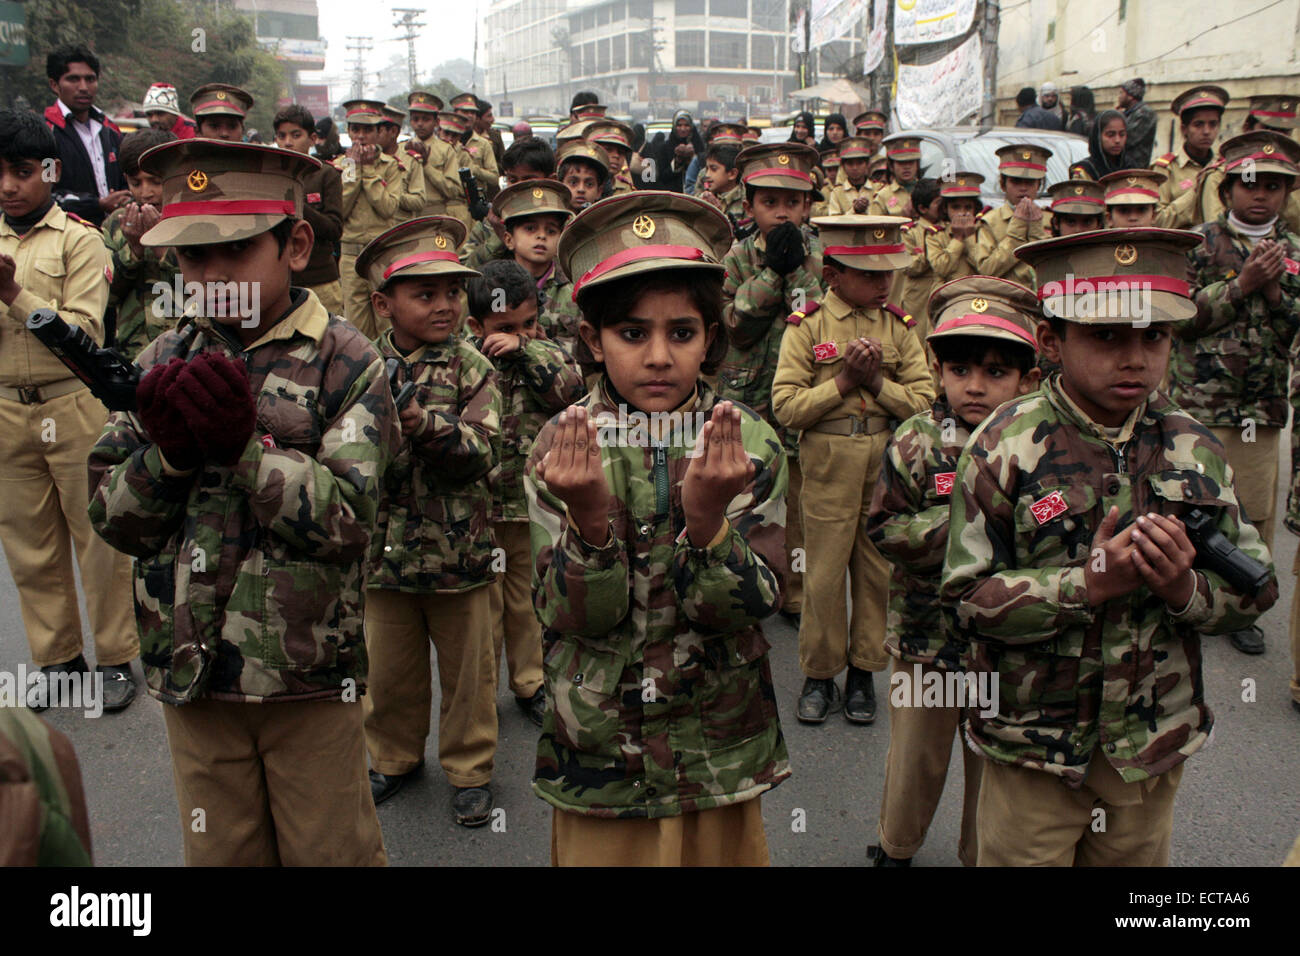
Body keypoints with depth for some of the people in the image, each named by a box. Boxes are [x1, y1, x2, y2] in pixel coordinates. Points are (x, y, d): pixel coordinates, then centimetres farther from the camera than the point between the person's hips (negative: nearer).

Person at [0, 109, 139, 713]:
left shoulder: (78, 239, -3)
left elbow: (86, 332, -12)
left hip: (74, 407, -5)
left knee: (98, 536, 2)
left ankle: (115, 658, 15)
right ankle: (57, 658, 25)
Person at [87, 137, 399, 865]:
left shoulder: (345, 362, -9)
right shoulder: (165, 362, 4)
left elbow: (349, 518, -16)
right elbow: (114, 518, 1)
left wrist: (244, 446, -25)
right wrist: (168, 450, -17)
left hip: (308, 676, -4)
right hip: (192, 669, 4)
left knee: (330, 850, 13)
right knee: (219, 852, 21)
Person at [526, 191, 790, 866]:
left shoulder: (749, 444, -8)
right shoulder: (560, 448, -9)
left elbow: (747, 607, -15)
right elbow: (576, 618, -15)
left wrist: (706, 517, -33)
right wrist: (591, 519, -33)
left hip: (720, 753, 1)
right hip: (597, 756, 0)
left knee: (722, 853, 19)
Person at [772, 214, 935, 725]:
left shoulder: (898, 326, 5)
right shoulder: (807, 325, -3)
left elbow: (924, 401, 0)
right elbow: (786, 406, -11)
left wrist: (876, 381, -14)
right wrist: (844, 381, -17)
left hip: (888, 466, 3)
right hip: (829, 468, -3)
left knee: (879, 572, 10)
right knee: (824, 575, 4)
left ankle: (863, 672, 26)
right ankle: (820, 674, 22)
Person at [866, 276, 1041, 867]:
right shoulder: (917, 441, -9)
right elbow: (884, 530, -14)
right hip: (926, 634, -1)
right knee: (915, 755, 16)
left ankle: (982, 854, 41)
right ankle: (895, 846, 41)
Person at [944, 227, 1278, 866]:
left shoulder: (1195, 448, -1)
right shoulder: (1006, 446, -13)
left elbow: (1255, 589, 3)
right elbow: (964, 601, -15)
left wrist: (1185, 588, -17)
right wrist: (1088, 583, -25)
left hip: (1154, 750, 4)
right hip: (1032, 747, -3)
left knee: (1136, 859, 21)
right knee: (1022, 858, 12)